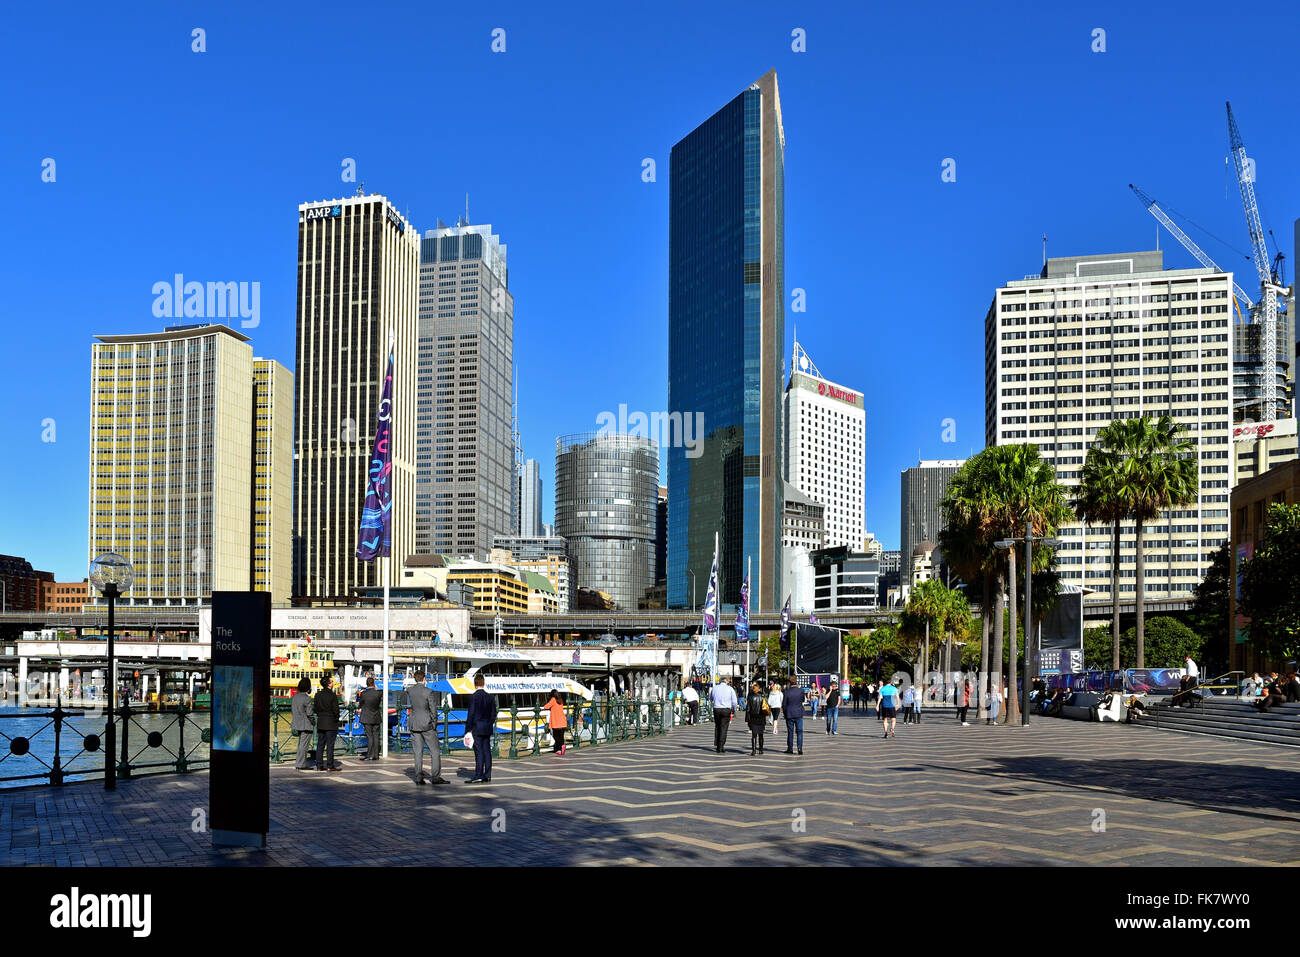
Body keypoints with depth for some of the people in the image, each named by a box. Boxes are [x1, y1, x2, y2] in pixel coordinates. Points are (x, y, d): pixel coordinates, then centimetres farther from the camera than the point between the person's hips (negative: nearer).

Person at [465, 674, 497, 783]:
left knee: (479, 752, -7)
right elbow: (493, 714, 12)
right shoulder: (490, 697, 9)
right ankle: (487, 776, 10)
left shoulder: (473, 697, -10)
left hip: (477, 729, -6)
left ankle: (478, 776, -8)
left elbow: (471, 714, -12)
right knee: (486, 751, 8)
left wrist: (469, 728, -6)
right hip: (487, 729, 6)